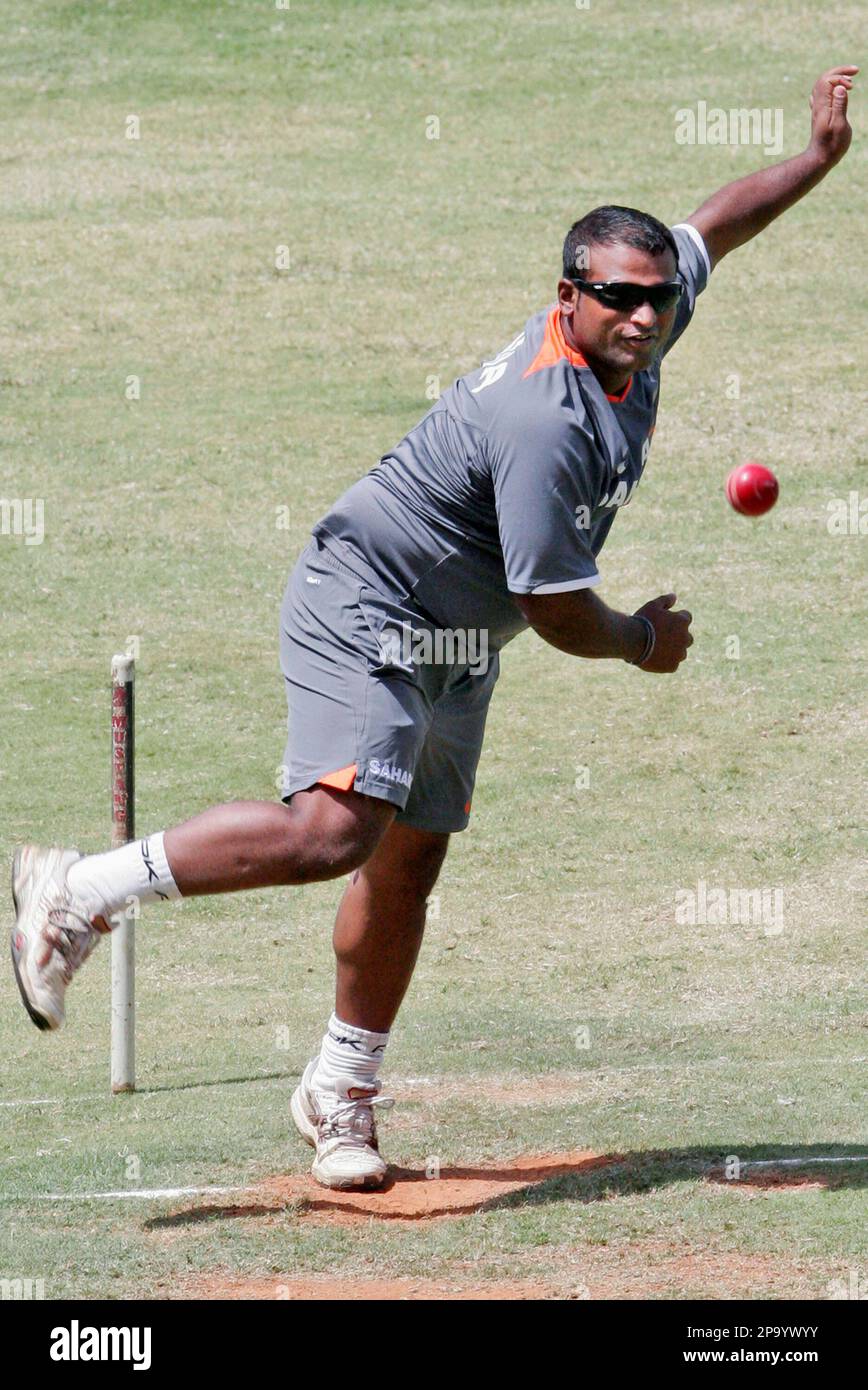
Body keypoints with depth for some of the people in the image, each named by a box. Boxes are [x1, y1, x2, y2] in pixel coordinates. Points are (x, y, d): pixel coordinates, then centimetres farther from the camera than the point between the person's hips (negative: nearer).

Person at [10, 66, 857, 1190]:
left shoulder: (635, 334, -4)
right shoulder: (549, 424, -30)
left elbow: (715, 222, 18)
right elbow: (560, 615, -23)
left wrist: (821, 155, 18)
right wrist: (643, 643, -3)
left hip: (453, 652, 10)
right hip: (365, 612, -9)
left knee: (407, 865, 12)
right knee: (330, 832, -28)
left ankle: (341, 1095, 25)